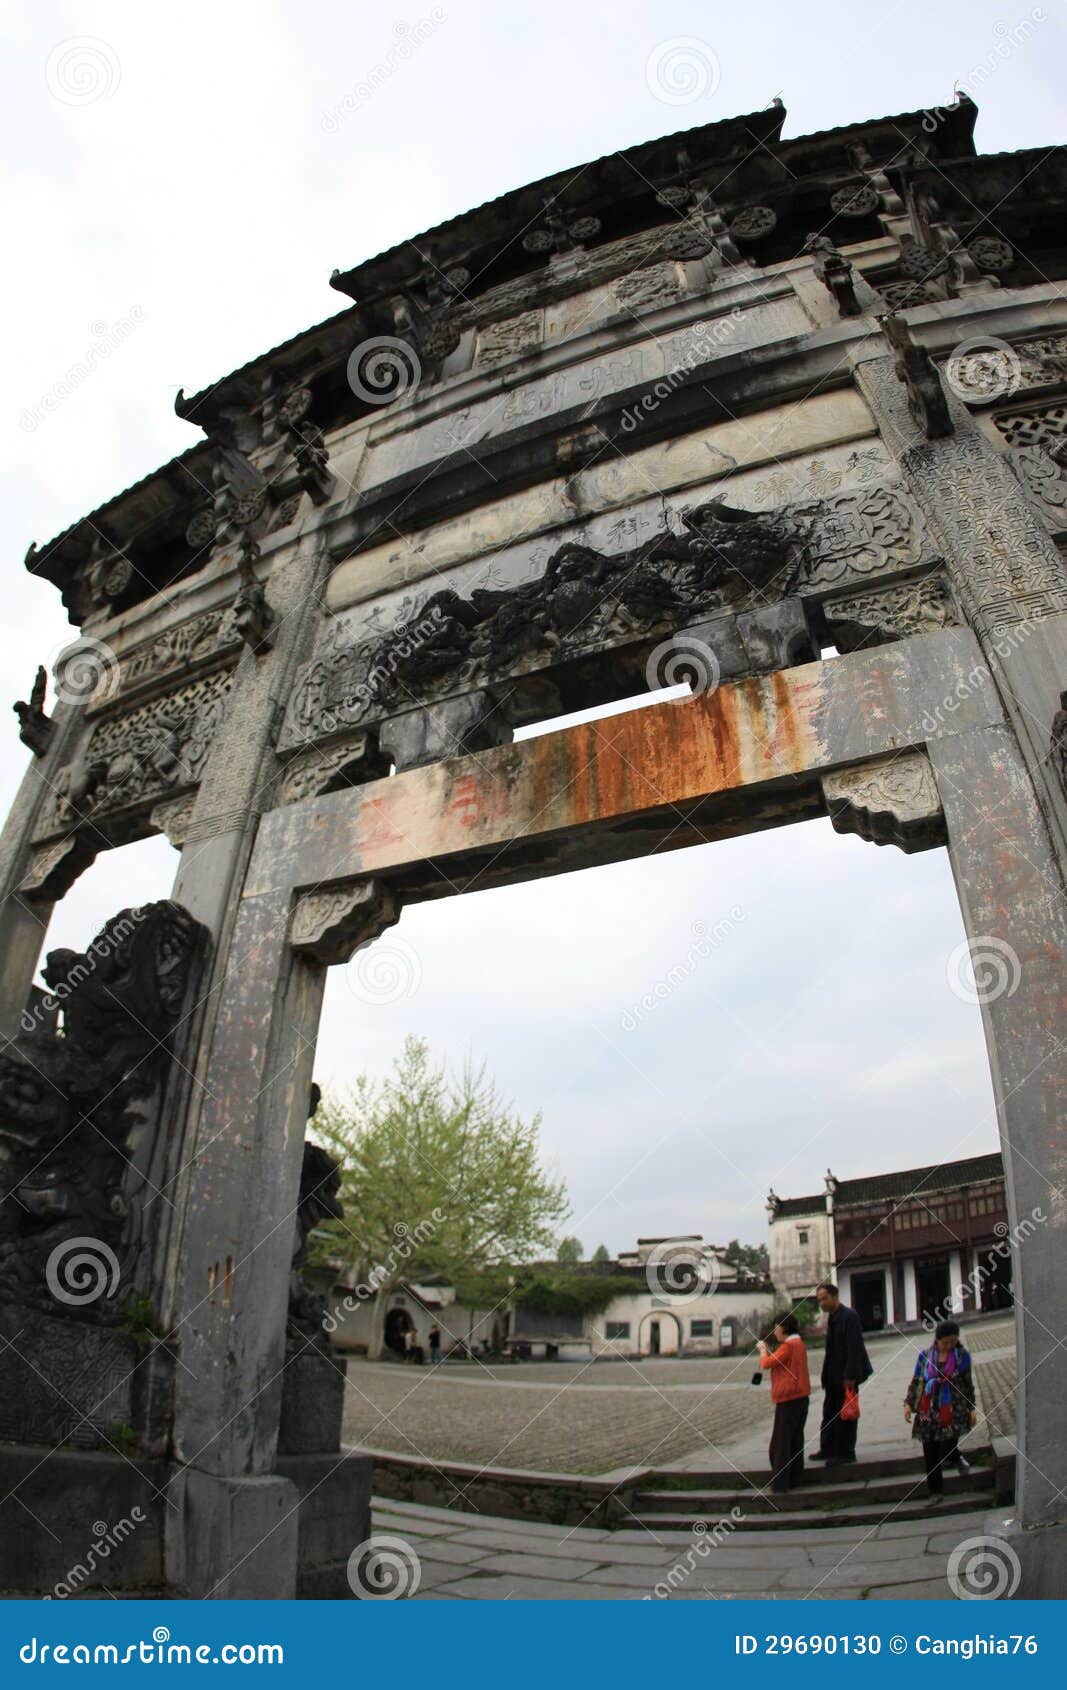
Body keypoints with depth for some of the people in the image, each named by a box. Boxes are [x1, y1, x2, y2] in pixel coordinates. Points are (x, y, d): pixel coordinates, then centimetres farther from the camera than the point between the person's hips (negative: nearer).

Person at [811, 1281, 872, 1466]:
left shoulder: (849, 1316, -18)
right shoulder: (832, 1317, 10)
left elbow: (854, 1348, -21)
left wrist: (850, 1376, -22)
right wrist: (826, 1375, 12)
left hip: (846, 1376, -9)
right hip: (834, 1376, 9)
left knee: (845, 1415, 3)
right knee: (829, 1413, 15)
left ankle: (846, 1453, 15)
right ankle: (827, 1449, 25)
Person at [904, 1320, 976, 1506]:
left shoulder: (962, 1356, 2)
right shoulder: (925, 1356, 2)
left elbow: (968, 1384, 10)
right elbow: (916, 1381, 7)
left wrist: (971, 1408, 7)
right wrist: (908, 1403, -1)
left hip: (953, 1412, -1)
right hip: (928, 1412, 2)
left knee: (946, 1450, -11)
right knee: (930, 1455, 2)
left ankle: (956, 1458, 26)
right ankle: (936, 1492, 21)